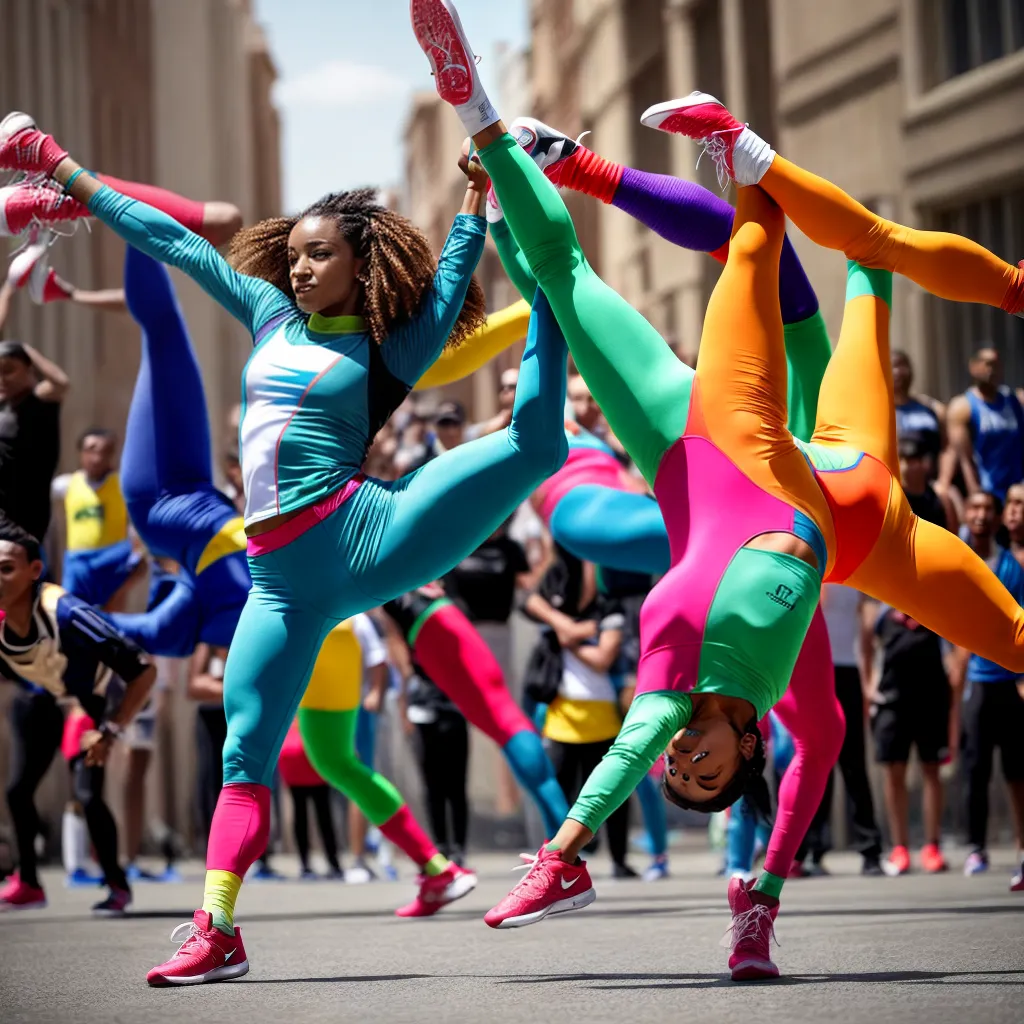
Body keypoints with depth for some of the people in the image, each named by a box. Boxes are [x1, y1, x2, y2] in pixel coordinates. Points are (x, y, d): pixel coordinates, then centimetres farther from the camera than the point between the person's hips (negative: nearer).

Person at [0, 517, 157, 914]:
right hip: (39, 699, 5)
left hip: (93, 699, -5)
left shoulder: (64, 614, -41)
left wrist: (110, 732, -33)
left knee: (87, 794, -15)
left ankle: (117, 885, 6)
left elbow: (144, 671, -36)